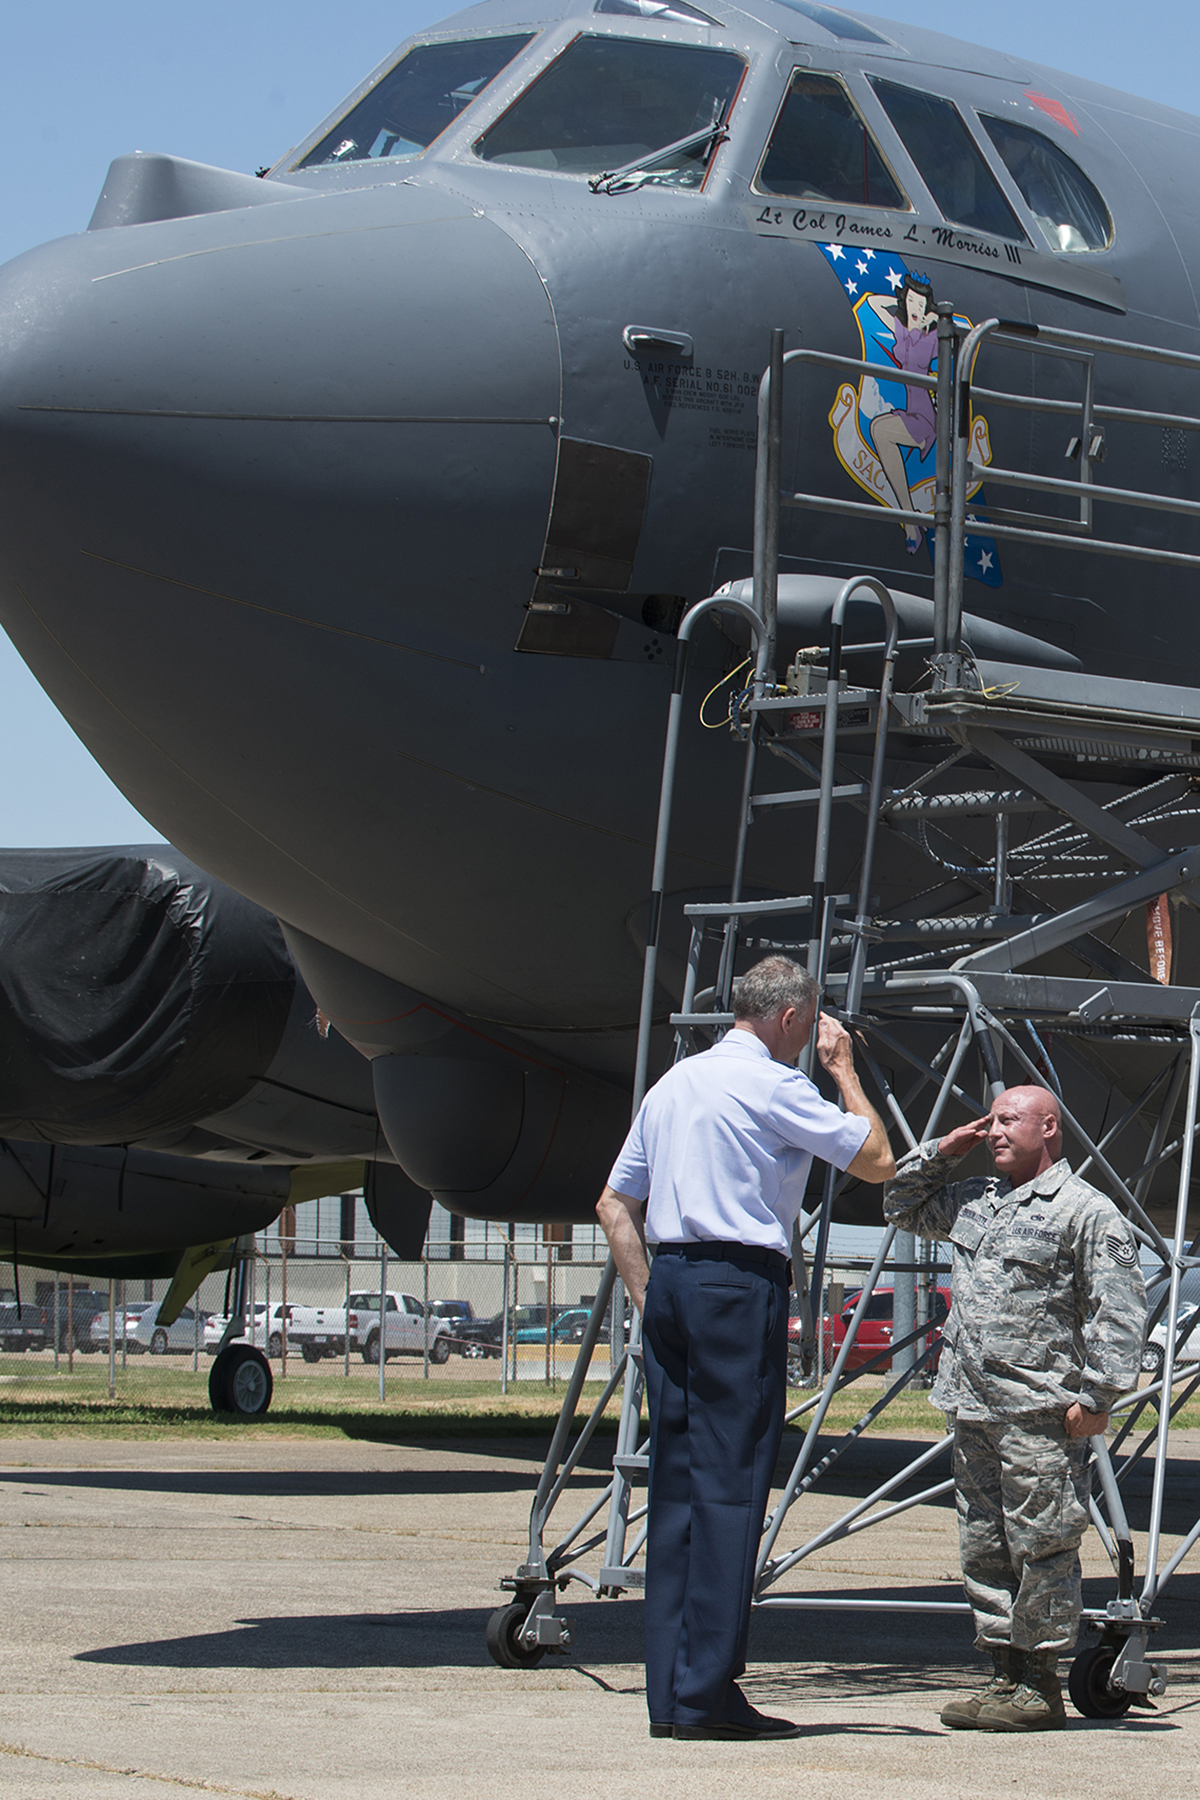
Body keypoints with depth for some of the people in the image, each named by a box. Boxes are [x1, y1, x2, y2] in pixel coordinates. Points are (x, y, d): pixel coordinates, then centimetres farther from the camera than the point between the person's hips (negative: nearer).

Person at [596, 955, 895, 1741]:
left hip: (670, 1280, 8)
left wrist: (649, 1296, 17)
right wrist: (845, 1069, 10)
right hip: (741, 1284, -8)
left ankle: (669, 1691, 9)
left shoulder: (675, 1081, 18)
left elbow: (616, 1204, 20)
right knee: (732, 1483, -6)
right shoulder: (773, 1085, -6)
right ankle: (707, 1692, -8)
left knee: (675, 1483, 8)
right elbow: (878, 1160, -1)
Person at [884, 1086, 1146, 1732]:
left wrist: (1097, 1394, -16)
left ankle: (1040, 1687, 0)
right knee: (983, 1550, 10)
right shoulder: (975, 1202, 17)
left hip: (1042, 1415, -8)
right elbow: (902, 1206, 31)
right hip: (975, 1411, 8)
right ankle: (1005, 1673, 18)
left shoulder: (1088, 1212, -5)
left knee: (1040, 1546, -5)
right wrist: (943, 1151, 16)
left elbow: (1118, 1310, -10)